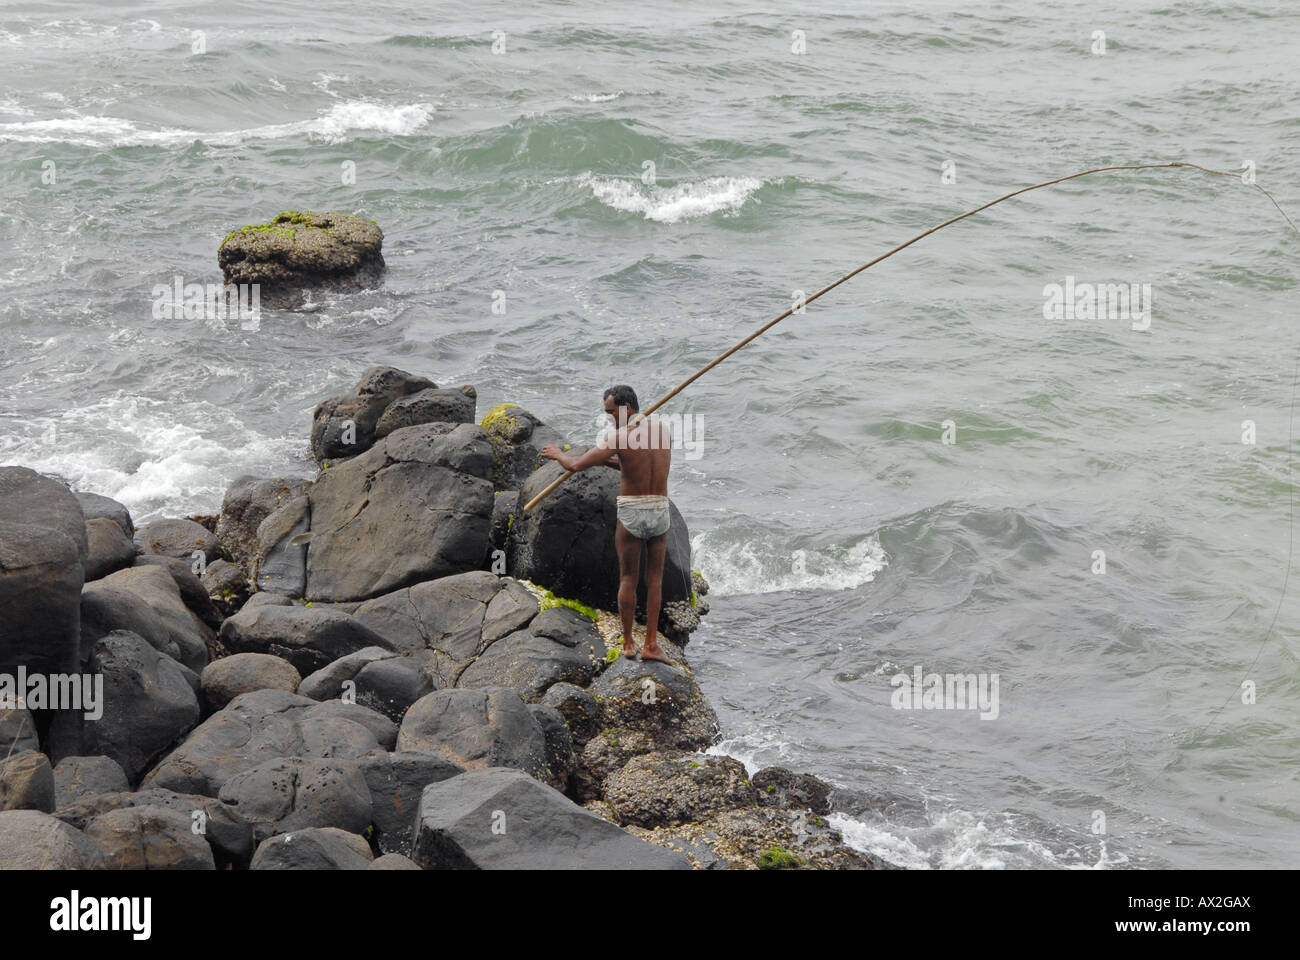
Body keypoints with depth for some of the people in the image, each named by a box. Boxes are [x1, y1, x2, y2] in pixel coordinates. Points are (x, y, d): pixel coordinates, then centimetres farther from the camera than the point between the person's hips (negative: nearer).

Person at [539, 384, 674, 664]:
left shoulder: (617, 437, -12)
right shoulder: (665, 427, 5)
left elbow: (576, 465, -12)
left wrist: (558, 454, 9)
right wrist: (608, 462, 17)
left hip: (630, 514, -3)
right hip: (660, 514, 3)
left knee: (627, 578, 11)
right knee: (655, 578, 12)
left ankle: (628, 643, 15)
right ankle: (651, 643, 6)